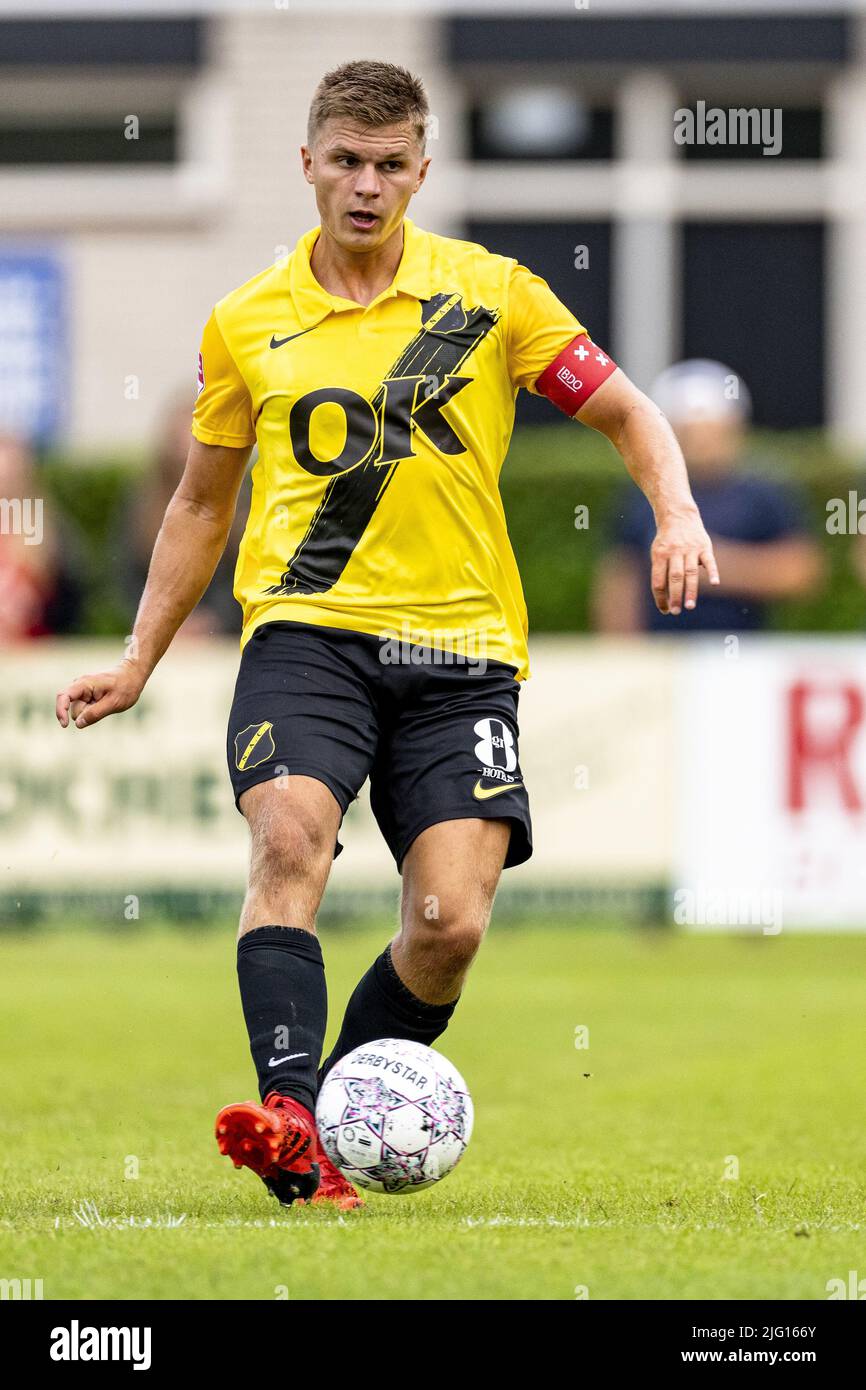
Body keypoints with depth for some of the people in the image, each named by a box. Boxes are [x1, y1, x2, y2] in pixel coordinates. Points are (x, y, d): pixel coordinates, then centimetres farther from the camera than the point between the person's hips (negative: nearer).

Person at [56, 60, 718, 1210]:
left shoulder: (491, 293, 4)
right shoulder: (245, 324, 9)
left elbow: (628, 413, 8)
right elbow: (203, 501, 21)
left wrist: (677, 514, -11)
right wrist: (139, 661, 18)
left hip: (459, 646, 0)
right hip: (306, 630, 0)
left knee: (451, 923, -12)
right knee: (289, 838, -28)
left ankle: (333, 1125, 6)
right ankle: (290, 1120, -37)